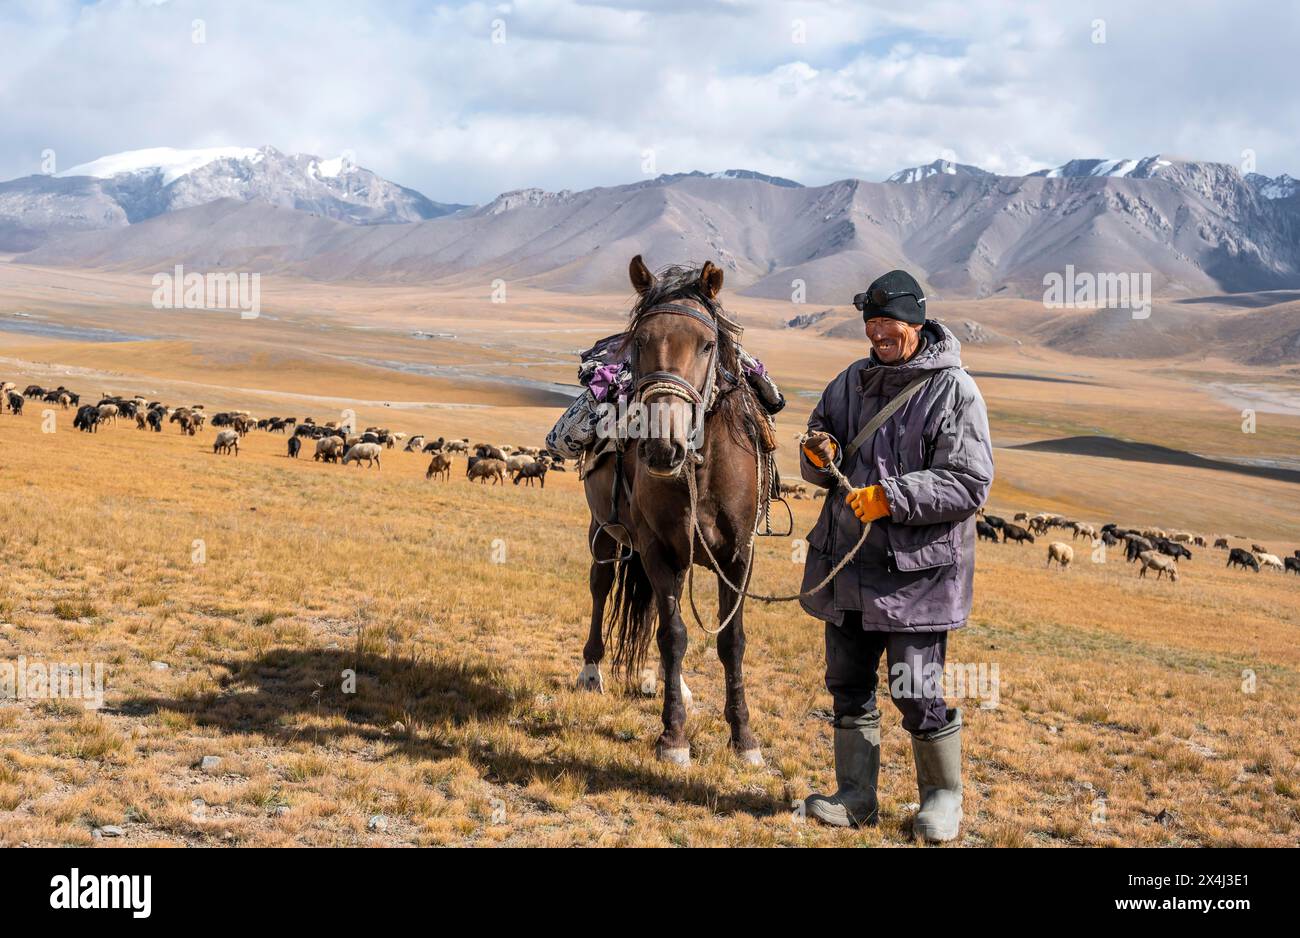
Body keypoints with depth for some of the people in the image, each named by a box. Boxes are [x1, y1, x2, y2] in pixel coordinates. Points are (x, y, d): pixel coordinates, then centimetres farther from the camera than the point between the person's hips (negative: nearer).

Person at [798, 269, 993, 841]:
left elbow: (969, 484, -15)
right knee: (848, 685, 11)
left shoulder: (955, 392, -9)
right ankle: (856, 798, 24)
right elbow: (820, 470, 18)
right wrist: (820, 457, -7)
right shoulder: (851, 382, 9)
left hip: (919, 568, -6)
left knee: (915, 692, -3)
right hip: (847, 561, 6)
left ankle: (942, 795, 18)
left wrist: (892, 496, -23)